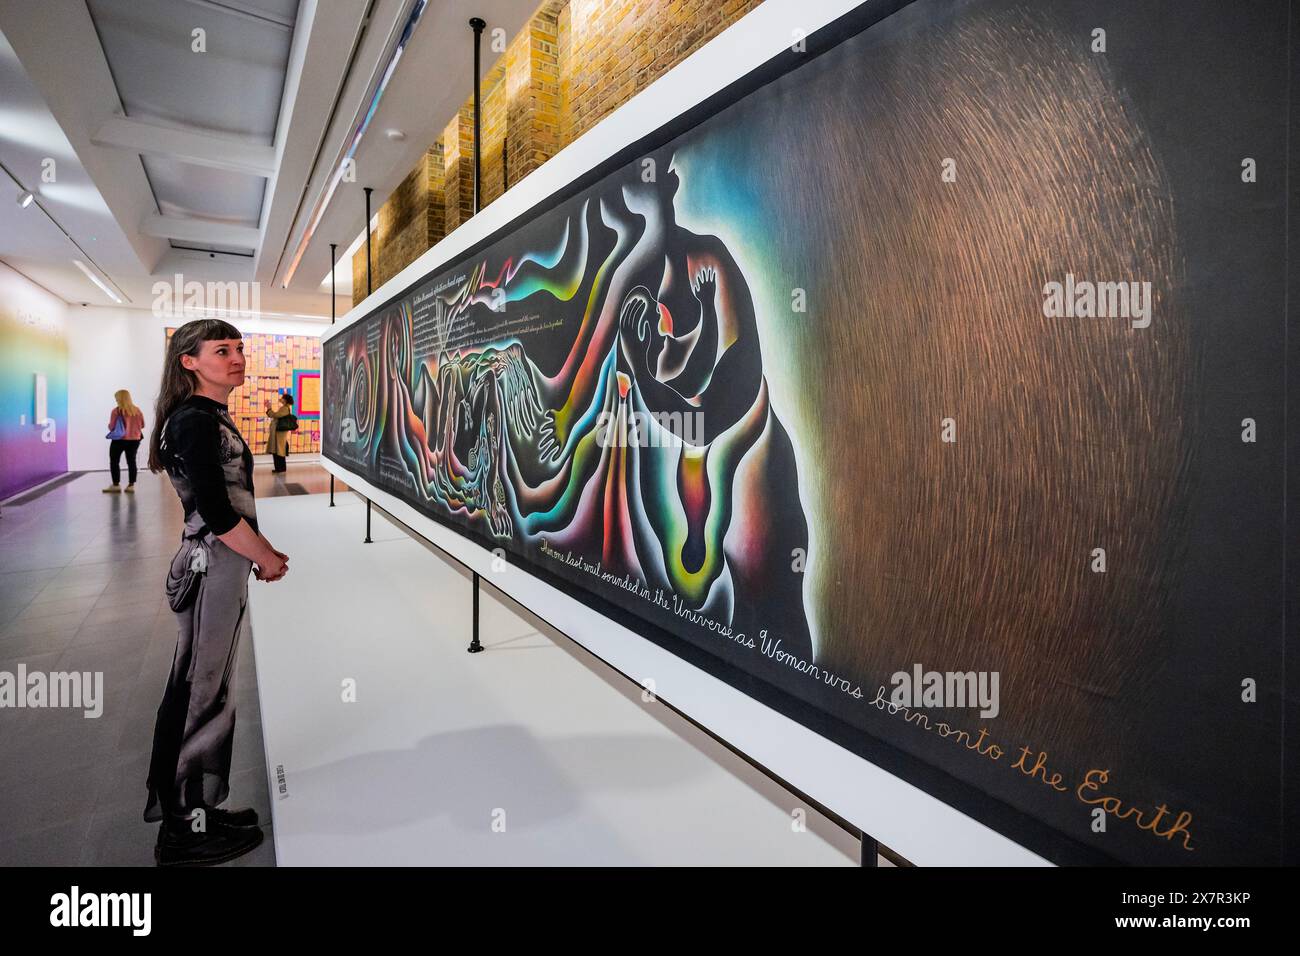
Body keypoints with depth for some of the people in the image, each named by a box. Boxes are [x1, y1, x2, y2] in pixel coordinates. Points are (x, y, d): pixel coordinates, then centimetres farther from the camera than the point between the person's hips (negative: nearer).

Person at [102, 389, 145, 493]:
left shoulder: (116, 411, -13)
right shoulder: (137, 410, -1)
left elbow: (111, 427, -12)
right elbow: (142, 425, 7)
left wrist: (110, 426, 10)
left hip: (118, 440, -4)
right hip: (134, 440, 4)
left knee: (114, 462, 10)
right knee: (131, 462, 8)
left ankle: (116, 485, 11)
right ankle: (131, 485, 8)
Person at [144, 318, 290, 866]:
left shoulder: (213, 417, 14)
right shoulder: (195, 420, -15)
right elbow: (216, 511, -21)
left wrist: (263, 551, 11)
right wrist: (266, 559, -9)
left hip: (218, 566, 10)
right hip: (212, 569, -10)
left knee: (205, 692, 16)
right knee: (201, 697, 1)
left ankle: (196, 812, 30)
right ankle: (188, 831, 16)